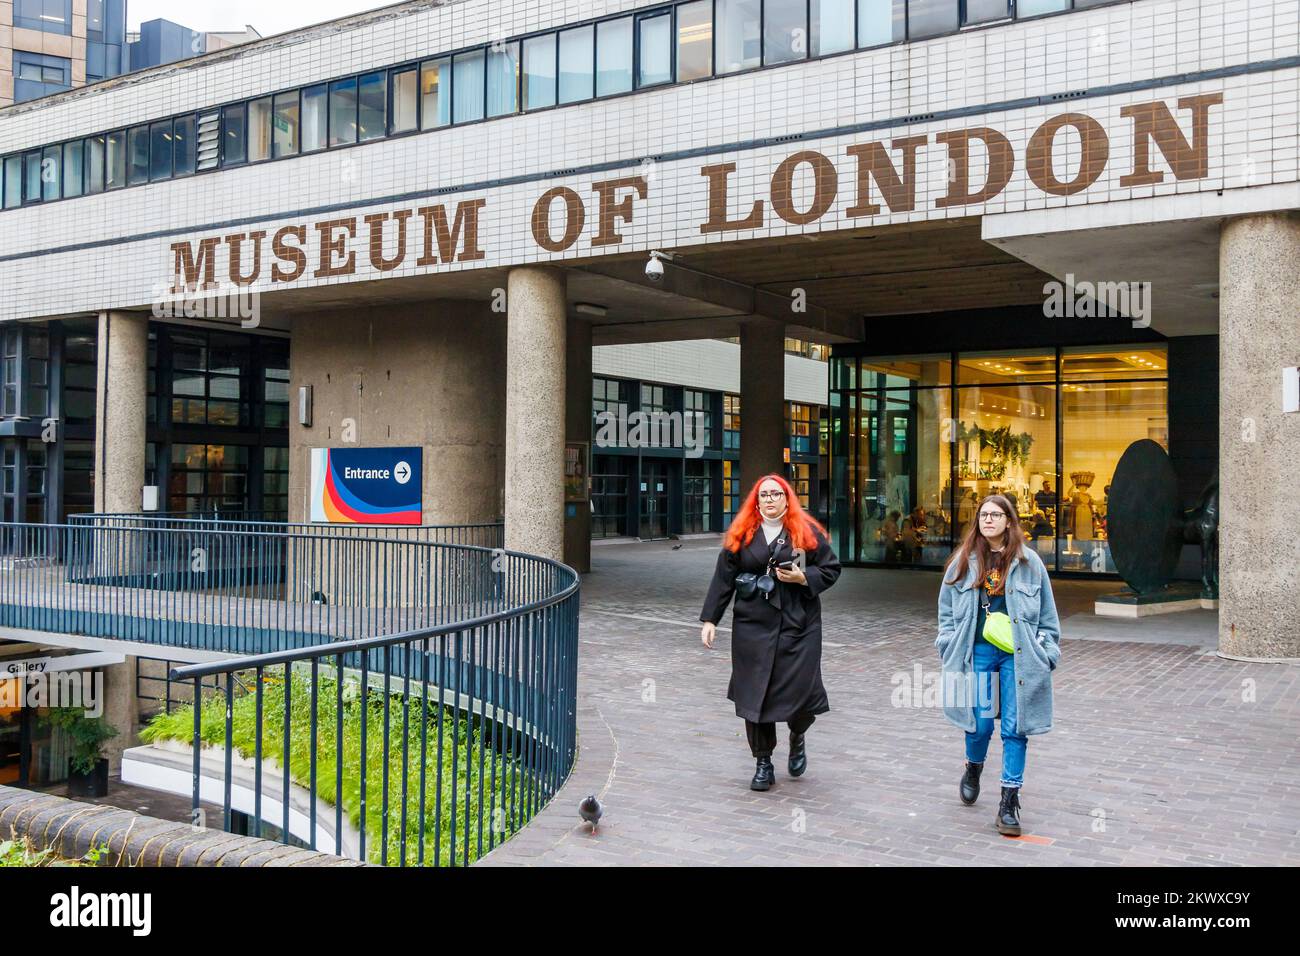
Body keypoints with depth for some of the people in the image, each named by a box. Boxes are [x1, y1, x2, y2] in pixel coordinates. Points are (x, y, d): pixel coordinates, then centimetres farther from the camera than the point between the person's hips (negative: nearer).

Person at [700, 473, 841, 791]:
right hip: (752, 625, 1)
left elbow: (831, 569, 7)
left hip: (798, 624, -1)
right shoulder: (740, 535, 6)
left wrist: (803, 577, -12)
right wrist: (710, 619, 2)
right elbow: (723, 577, 6)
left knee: (800, 691, -5)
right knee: (754, 693, 1)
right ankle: (763, 763, 17)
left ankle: (797, 738, 30)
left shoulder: (808, 533, 3)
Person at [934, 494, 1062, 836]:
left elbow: (1047, 613, 8)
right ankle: (973, 770, 35)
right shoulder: (964, 561, 6)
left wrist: (1047, 653, 3)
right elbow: (947, 607, 13)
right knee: (980, 722, 2)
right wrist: (950, 648, 6)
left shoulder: (1028, 562, 3)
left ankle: (1009, 802, 7)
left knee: (1015, 728, 0)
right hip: (978, 651, 1)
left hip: (1018, 654, -1)